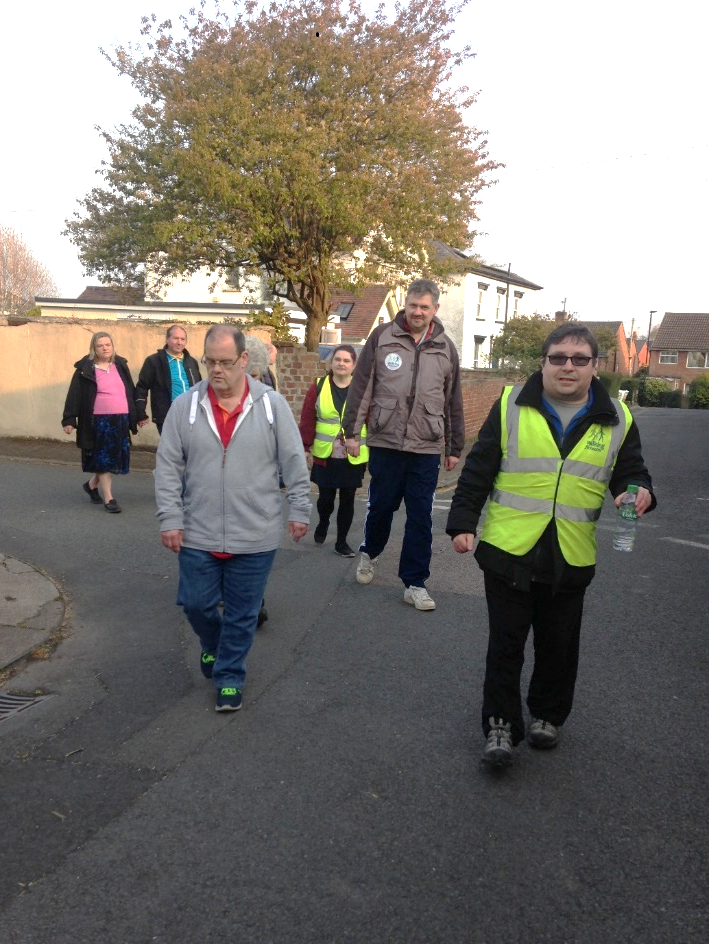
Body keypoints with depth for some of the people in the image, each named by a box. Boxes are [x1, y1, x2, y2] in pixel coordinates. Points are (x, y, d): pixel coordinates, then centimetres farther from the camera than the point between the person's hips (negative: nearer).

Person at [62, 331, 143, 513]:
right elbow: (74, 396, -1)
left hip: (121, 420, 4)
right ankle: (108, 498, 7)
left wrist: (138, 415, 18)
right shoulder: (85, 369, 0)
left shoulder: (120, 365, 12)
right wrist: (69, 420, -6)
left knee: (114, 458, 9)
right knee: (103, 459, 0)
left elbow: (131, 392, 18)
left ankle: (92, 484, 33)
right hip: (98, 422, -4)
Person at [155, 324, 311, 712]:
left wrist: (299, 511, 2)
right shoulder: (184, 406, -2)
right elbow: (168, 468, 0)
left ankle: (229, 676, 28)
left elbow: (294, 463, 2)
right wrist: (170, 519, -3)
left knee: (242, 613, 9)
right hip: (198, 535, 1)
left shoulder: (272, 404, -4)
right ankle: (213, 646, 44)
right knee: (195, 603, 12)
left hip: (256, 537, -1)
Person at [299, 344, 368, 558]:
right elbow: (307, 420, 0)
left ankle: (341, 542, 21)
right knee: (326, 497, 8)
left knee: (347, 500, 6)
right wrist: (306, 446, -4)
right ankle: (323, 523, 41)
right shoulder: (318, 387, 0)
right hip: (325, 456, 0)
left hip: (353, 458, 0)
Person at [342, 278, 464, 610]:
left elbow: (453, 402, 12)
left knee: (421, 517, 3)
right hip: (385, 442, -1)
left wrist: (455, 447, 12)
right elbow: (361, 386, 2)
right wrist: (351, 430, -2)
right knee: (380, 505, 11)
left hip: (426, 448, 1)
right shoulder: (382, 337, 0)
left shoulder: (446, 348, 7)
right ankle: (369, 553, 40)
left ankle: (415, 583, 13)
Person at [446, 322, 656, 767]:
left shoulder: (616, 420, 2)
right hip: (509, 549, -2)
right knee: (506, 643, 6)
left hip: (571, 559, 2)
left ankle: (548, 715, 37)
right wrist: (463, 522, -4)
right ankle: (501, 724, 20)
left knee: (559, 646, 15)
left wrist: (638, 493, -13)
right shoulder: (512, 405, -3)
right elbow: (478, 470, -1)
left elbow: (631, 474, 10)